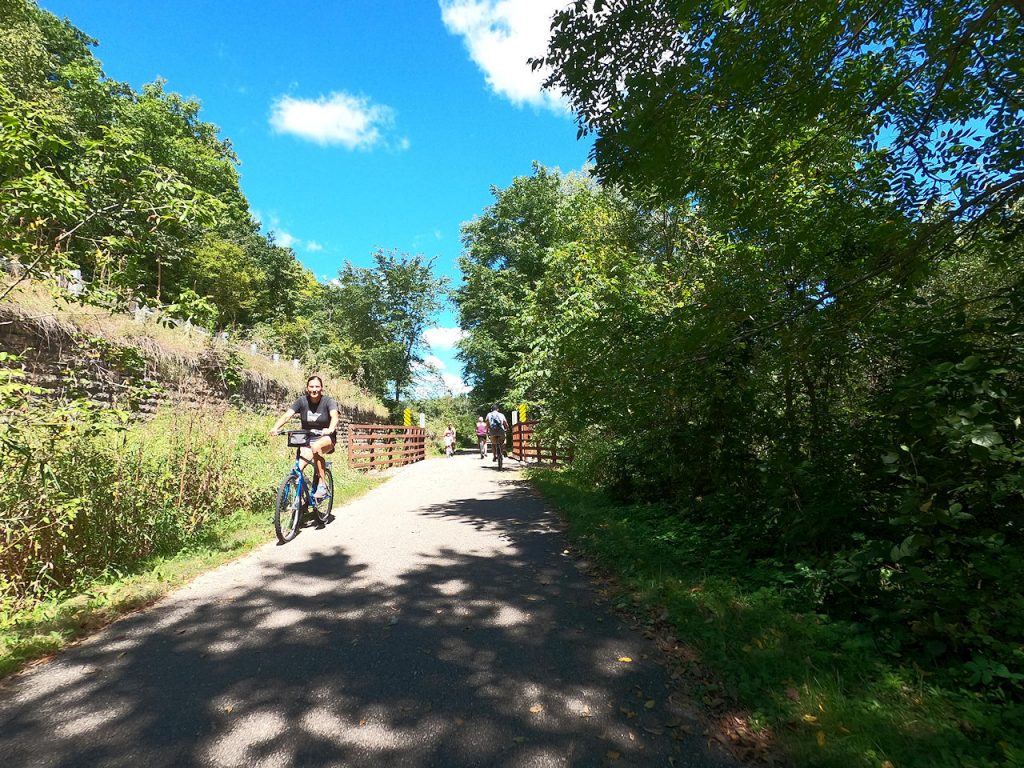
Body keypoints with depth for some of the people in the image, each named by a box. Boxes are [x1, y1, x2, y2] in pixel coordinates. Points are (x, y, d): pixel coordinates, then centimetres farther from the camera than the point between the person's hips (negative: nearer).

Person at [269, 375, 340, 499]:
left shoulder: (328, 401, -12)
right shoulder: (302, 401, -6)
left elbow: (334, 416, -31)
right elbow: (287, 415, -18)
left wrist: (330, 429, -52)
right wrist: (275, 427, -37)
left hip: (326, 438, -3)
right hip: (307, 439, 3)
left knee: (316, 447, -36)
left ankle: (322, 486, -24)